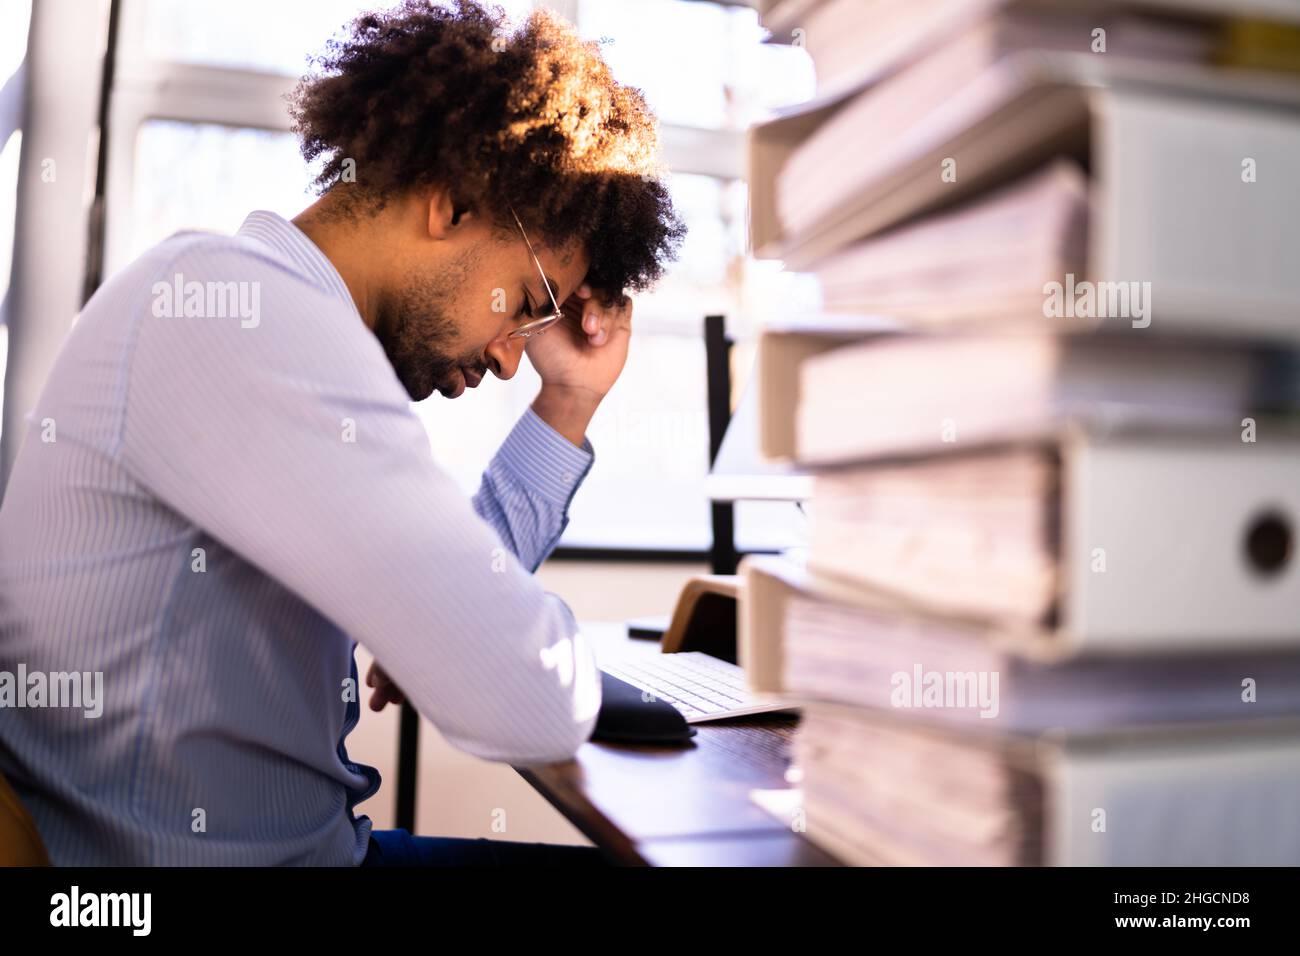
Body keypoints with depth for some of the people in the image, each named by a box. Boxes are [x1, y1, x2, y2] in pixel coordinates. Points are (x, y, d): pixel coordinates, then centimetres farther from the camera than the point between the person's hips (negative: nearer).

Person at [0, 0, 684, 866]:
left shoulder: (284, 315, 9)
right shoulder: (237, 299, -23)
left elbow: (456, 583, 17)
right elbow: (532, 704, -29)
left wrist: (569, 400, 11)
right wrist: (546, 655, -6)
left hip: (296, 839, 9)